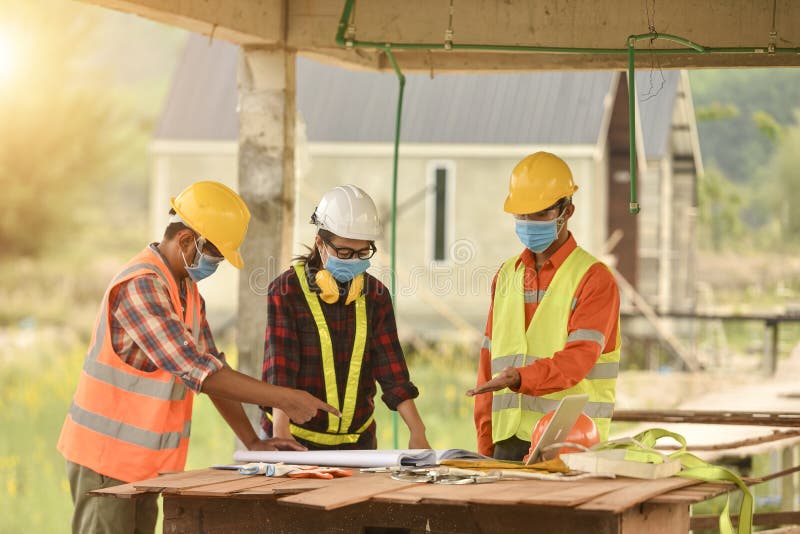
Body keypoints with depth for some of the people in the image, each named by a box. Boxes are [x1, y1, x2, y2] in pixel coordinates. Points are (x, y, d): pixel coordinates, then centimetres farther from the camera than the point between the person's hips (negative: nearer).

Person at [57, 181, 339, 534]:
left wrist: (252, 442, 4)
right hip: (107, 454, -9)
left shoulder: (187, 289, 10)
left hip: (146, 460, 9)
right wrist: (283, 398, -24)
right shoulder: (140, 286, -21)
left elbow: (213, 367, 13)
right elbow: (196, 371, -26)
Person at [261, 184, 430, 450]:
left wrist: (417, 432, -7)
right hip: (298, 439, -4)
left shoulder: (375, 295, 6)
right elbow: (279, 369, -17)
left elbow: (392, 371, 3)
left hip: (358, 439, 4)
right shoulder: (287, 291, -8)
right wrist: (281, 435, -29)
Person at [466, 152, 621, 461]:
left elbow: (577, 360, -15)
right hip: (509, 440, 5)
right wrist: (485, 441, 10)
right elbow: (490, 360, 16)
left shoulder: (594, 278, -4)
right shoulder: (507, 275, 16)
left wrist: (521, 378, -31)